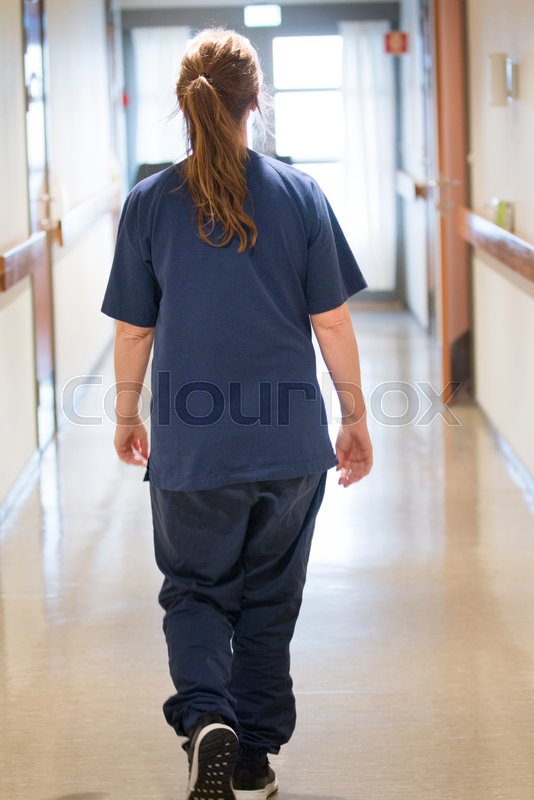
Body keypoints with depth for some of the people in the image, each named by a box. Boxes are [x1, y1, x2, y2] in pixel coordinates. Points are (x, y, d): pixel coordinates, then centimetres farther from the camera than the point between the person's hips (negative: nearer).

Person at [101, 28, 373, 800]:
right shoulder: (300, 195, -5)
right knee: (269, 598, 15)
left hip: (191, 445, -1)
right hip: (290, 443, 1)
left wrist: (126, 415, 17)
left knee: (195, 590, 15)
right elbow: (332, 323, -2)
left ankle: (205, 718, -10)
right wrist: (355, 417, 10)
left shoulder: (150, 203, -5)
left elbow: (134, 330, 1)